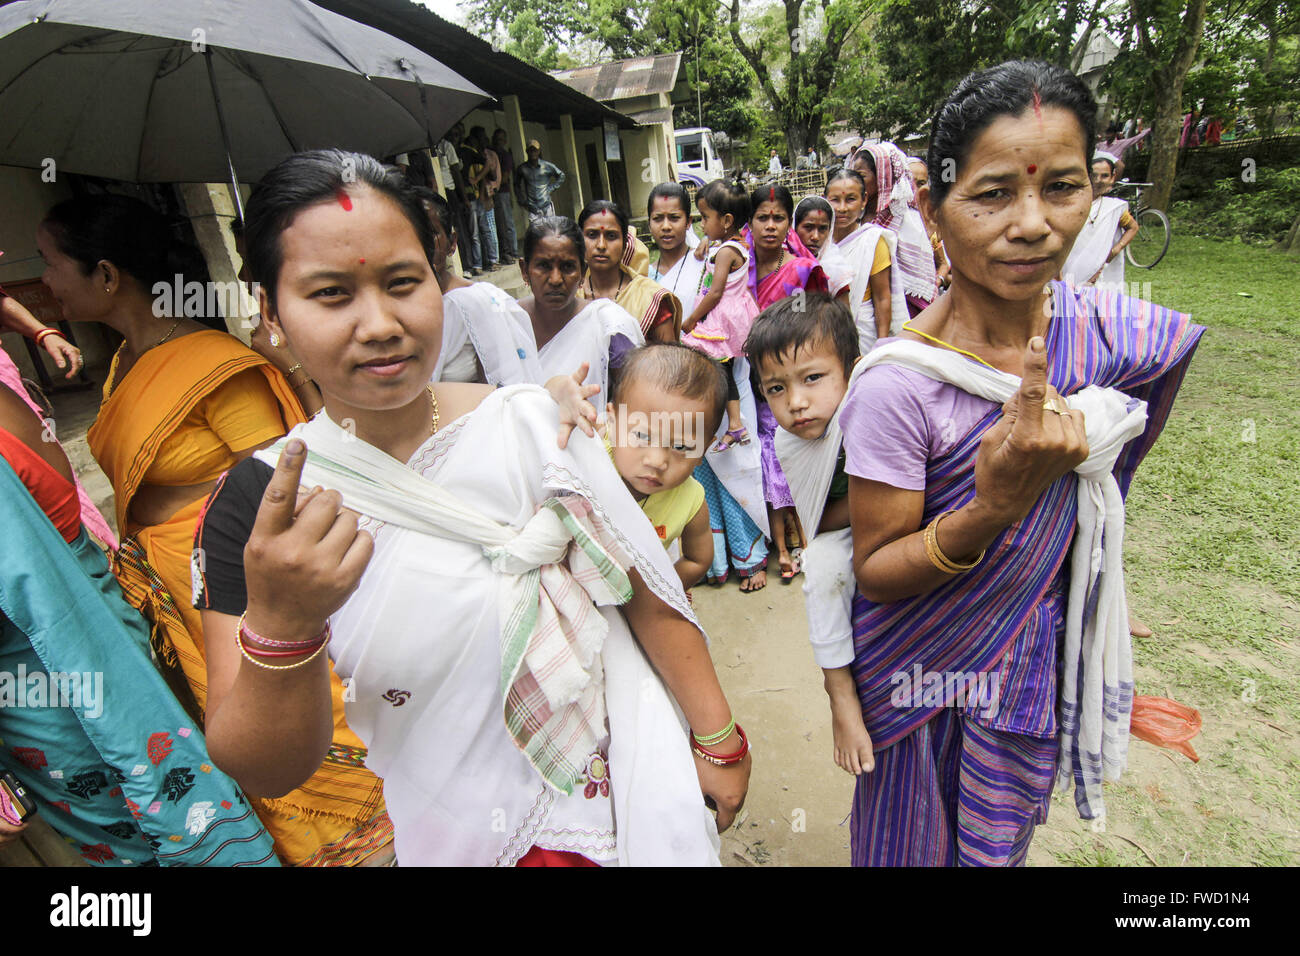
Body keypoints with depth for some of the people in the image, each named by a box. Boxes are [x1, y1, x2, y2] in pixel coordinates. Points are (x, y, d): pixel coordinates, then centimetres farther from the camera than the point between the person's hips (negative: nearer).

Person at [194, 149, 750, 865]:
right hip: (442, 834, 1)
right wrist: (279, 628, -32)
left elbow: (645, 591, -8)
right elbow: (266, 771, -13)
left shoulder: (530, 422, -13)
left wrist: (718, 739, -2)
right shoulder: (255, 503, -13)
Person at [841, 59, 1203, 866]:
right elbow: (874, 571, -22)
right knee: (915, 843, 21)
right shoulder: (898, 385, -28)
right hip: (923, 671, -4)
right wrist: (997, 505, -34)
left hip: (1033, 664, 4)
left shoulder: (1120, 337, -10)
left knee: (998, 842, 27)